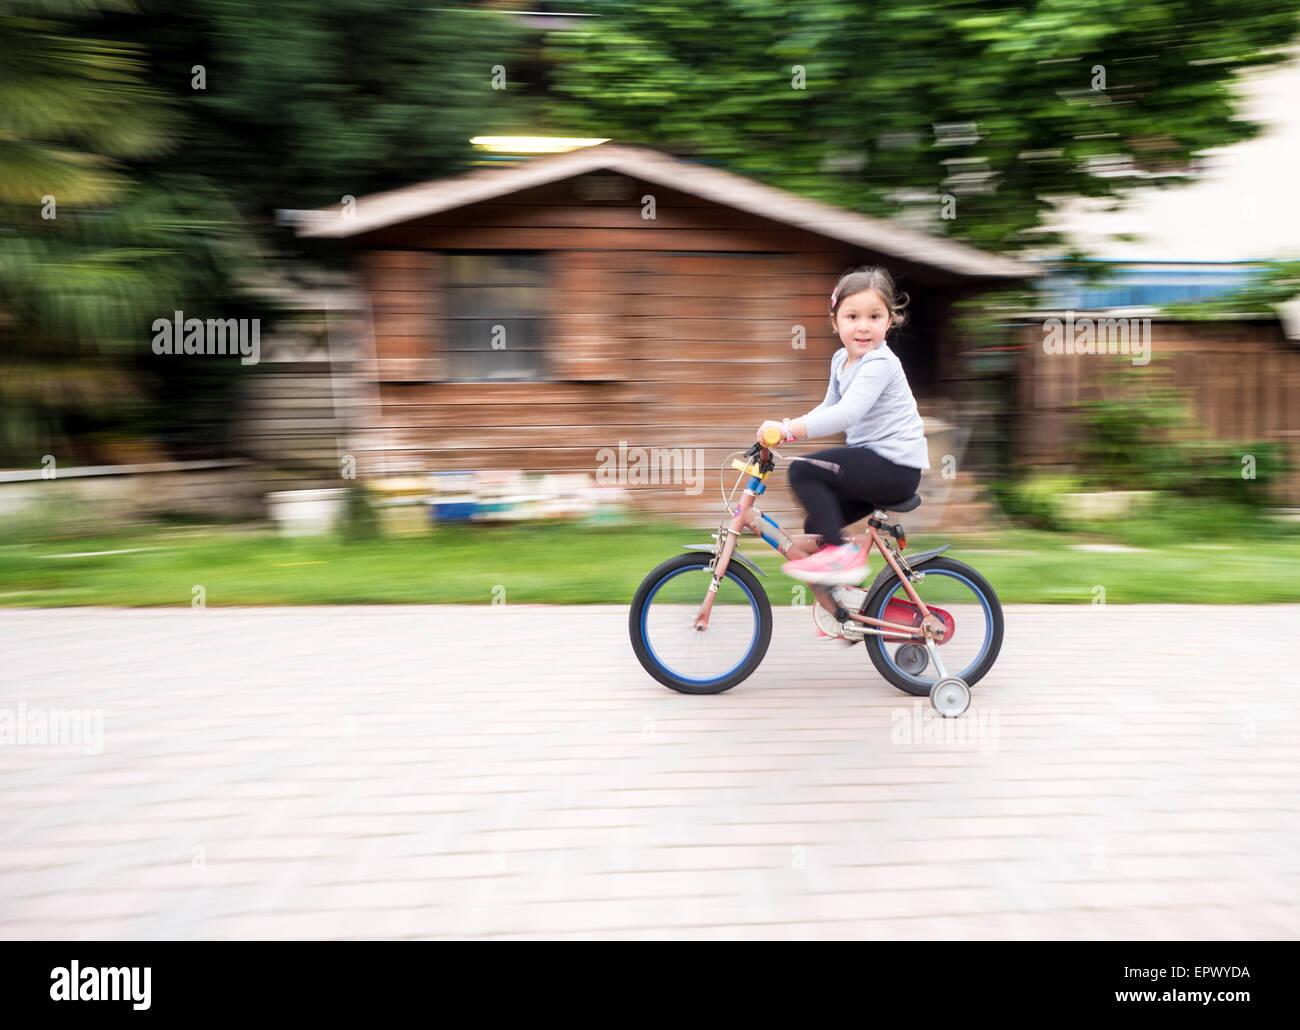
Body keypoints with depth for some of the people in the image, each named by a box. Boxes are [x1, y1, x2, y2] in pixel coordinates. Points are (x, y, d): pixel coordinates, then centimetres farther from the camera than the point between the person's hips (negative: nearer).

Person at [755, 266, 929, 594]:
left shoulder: (880, 363, -18)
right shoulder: (841, 359, 10)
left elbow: (846, 414, -31)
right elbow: (828, 408, 18)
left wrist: (788, 428, -33)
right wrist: (788, 427, 3)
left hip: (896, 467, -9)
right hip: (872, 462, 9)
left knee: (803, 470, -20)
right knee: (816, 528, 13)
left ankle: (843, 553, -15)